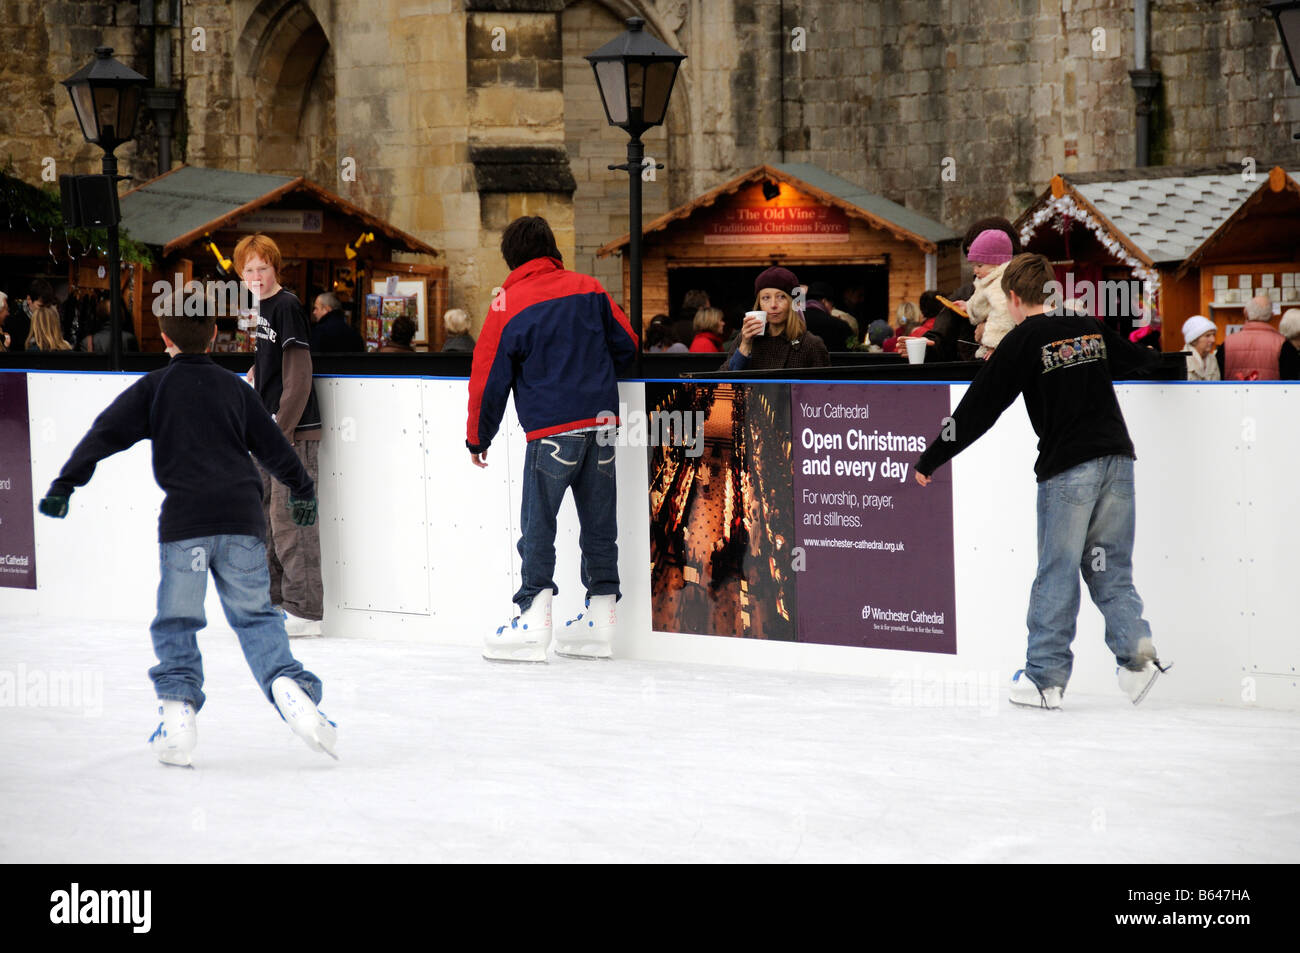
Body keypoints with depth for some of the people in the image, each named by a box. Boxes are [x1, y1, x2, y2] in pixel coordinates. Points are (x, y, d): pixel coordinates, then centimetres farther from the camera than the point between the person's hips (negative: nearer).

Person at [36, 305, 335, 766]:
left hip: (184, 522, -2)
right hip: (242, 519, 2)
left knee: (176, 623, 7)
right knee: (255, 616, 10)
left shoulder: (153, 387, 5)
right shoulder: (235, 388, 13)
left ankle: (177, 710, -5)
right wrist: (303, 491, 35)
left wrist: (65, 484, 3)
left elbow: (106, 434, -1)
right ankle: (286, 682, -11)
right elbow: (273, 446, 20)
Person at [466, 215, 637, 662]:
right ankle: (601, 615, 14)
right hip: (601, 421, 4)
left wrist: (478, 437, 13)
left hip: (550, 429, -4)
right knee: (599, 520, 10)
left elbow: (488, 376, 1)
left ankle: (534, 616, -8)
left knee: (538, 524, -1)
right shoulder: (588, 289, 6)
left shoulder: (507, 307, -3)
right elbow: (626, 344, 12)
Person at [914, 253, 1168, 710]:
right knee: (1108, 566, 11)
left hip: (1067, 467, -5)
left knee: (1057, 572, 1)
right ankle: (1135, 649, -7)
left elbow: (978, 409, -2)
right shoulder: (1091, 328, 12)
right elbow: (1145, 360, 29)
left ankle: (1044, 677, 4)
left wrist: (931, 460, 6)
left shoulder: (1022, 342, -3)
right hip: (1116, 457, 5)